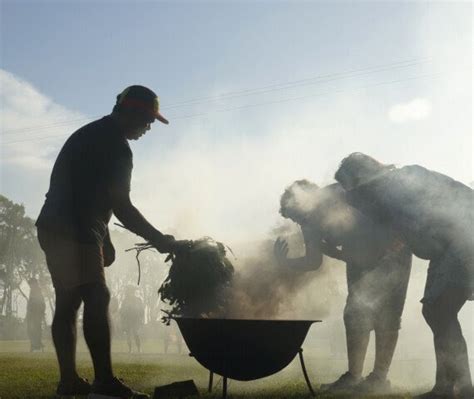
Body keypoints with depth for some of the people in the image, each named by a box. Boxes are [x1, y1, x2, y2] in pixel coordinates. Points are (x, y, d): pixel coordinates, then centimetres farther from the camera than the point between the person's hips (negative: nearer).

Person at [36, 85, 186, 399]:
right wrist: (159, 239, -8)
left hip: (57, 228, 10)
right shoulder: (116, 146, -12)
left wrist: (104, 239, 22)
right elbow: (121, 206, -15)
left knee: (68, 303, 9)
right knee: (97, 300, -12)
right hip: (75, 232, -10)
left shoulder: (92, 134, 20)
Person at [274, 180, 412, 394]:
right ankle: (353, 377, 10)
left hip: (392, 250, -7)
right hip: (360, 260, 7)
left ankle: (379, 378, -2)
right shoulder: (310, 224, -5)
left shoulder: (339, 194, -25)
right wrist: (285, 262, -14)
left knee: (386, 315, -8)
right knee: (355, 314, 4)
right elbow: (314, 261, -2)